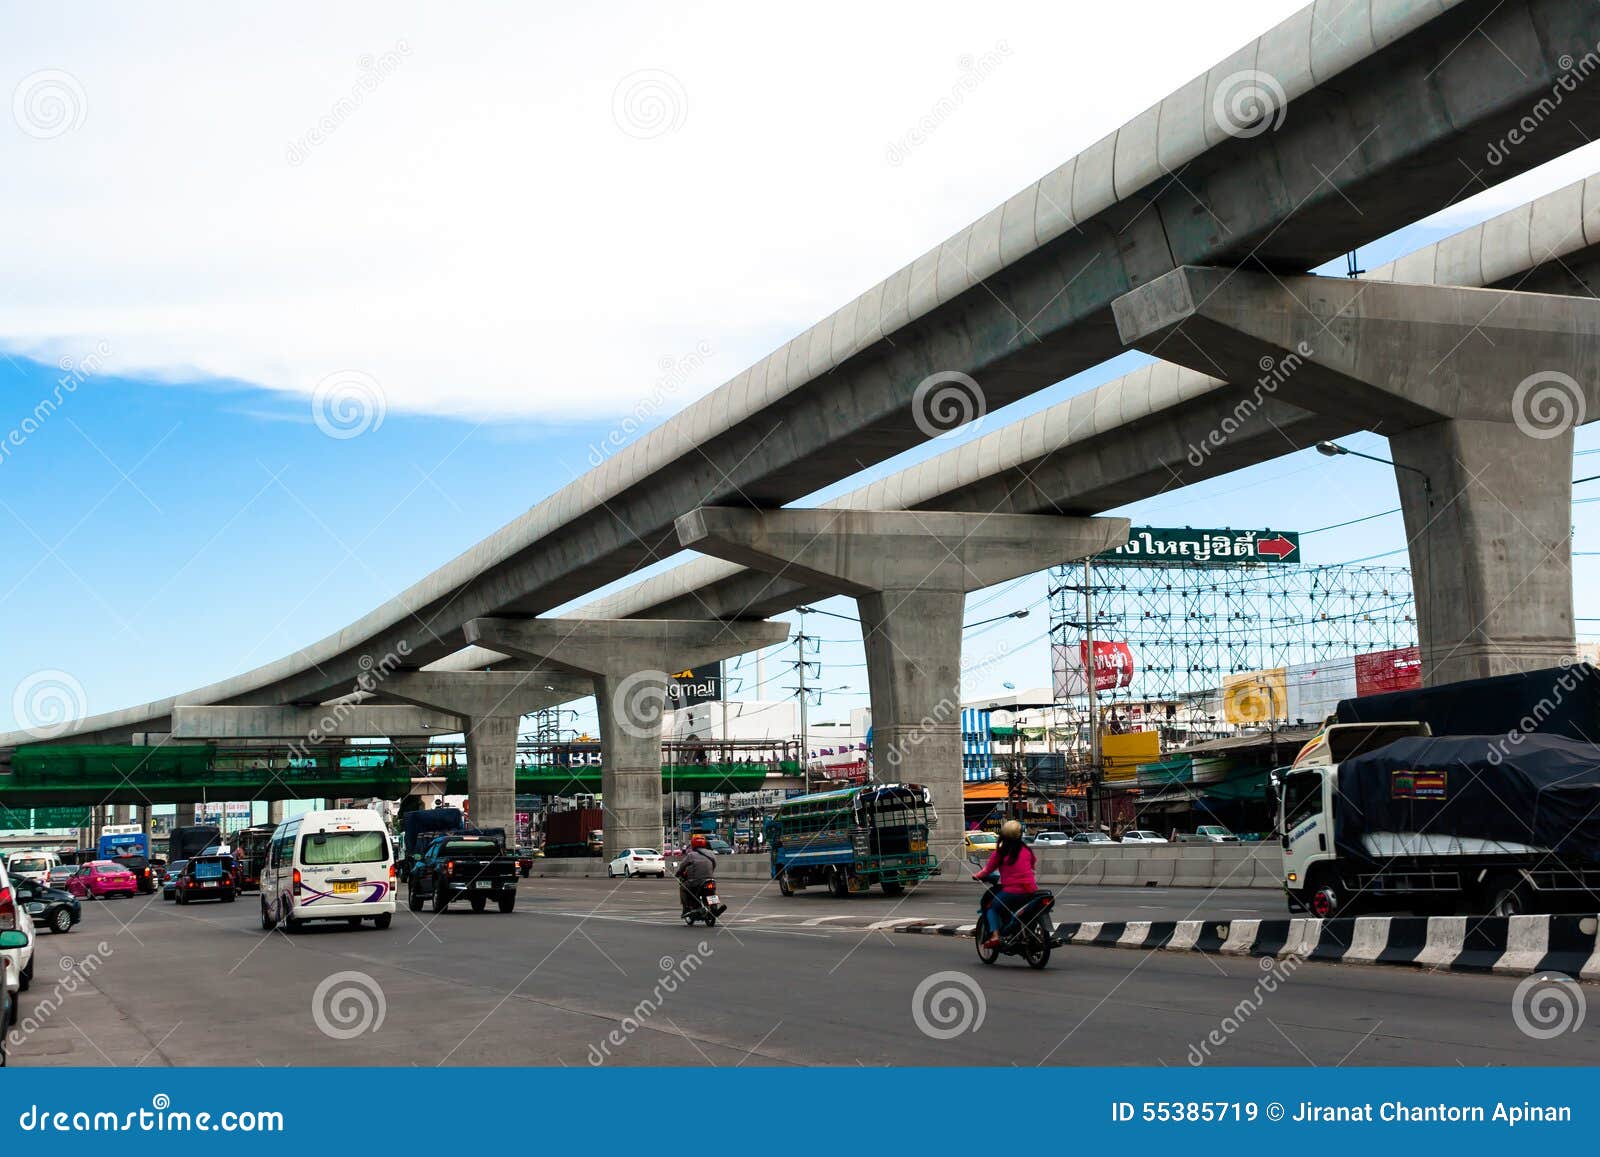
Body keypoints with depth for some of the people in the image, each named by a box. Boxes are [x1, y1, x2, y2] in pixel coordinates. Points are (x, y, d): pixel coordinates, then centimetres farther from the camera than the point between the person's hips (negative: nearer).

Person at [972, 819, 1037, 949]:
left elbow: (988, 869, 6)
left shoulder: (999, 853, -5)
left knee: (992, 908, 15)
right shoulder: (1027, 850, 7)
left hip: (1012, 891, -4)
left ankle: (995, 935, -4)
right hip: (1031, 891, 4)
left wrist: (977, 876, 25)